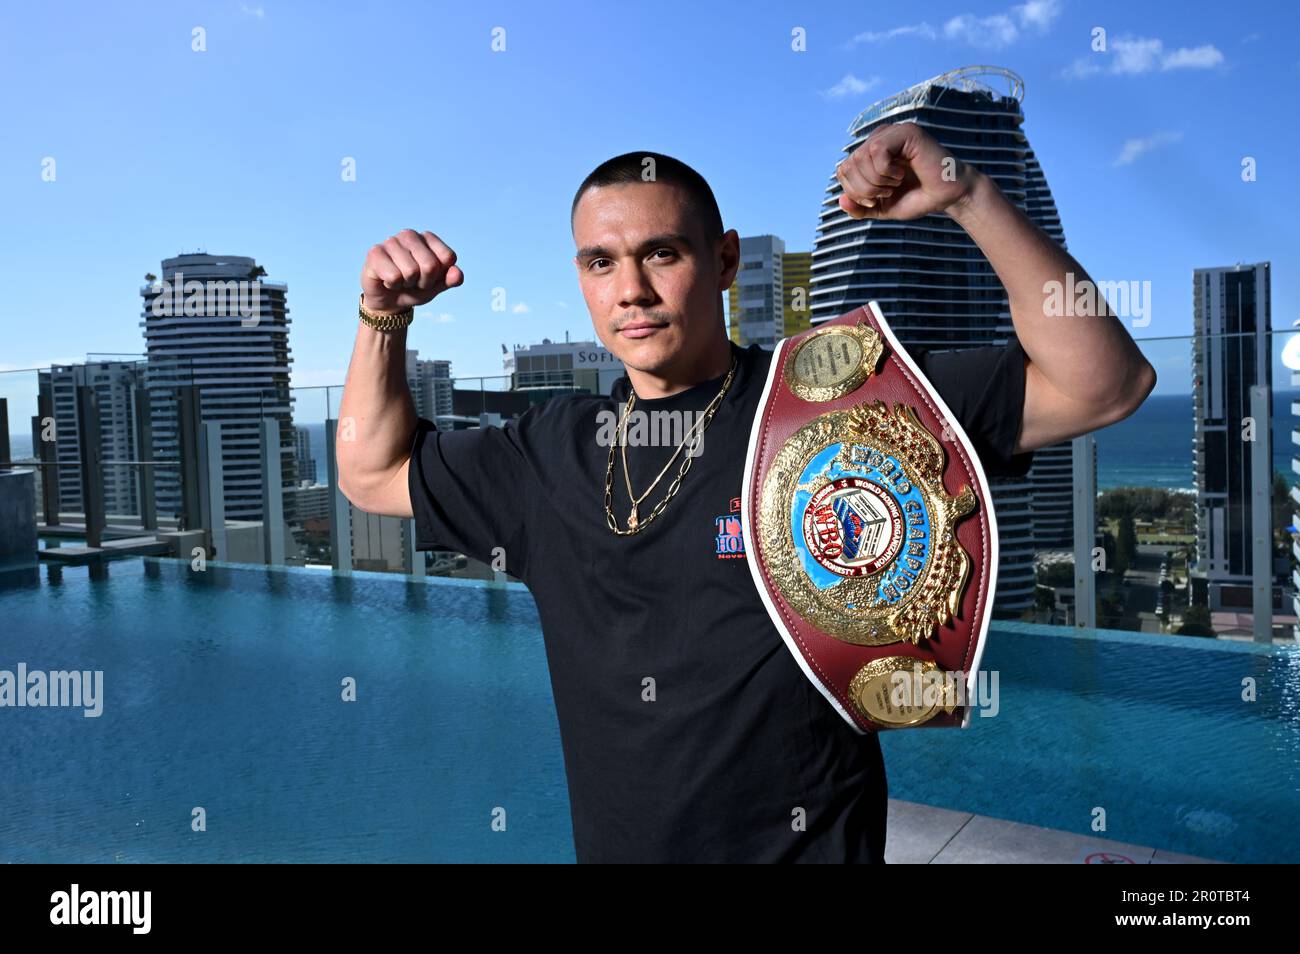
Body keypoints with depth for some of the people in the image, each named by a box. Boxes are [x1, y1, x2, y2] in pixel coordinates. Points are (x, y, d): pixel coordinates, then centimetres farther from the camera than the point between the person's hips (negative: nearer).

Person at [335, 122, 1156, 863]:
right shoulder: (556, 451, 0)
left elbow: (1104, 385, -16)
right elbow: (376, 474, 13)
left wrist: (967, 195, -25)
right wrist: (385, 317, 0)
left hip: (807, 844, -4)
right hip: (611, 844, 5)